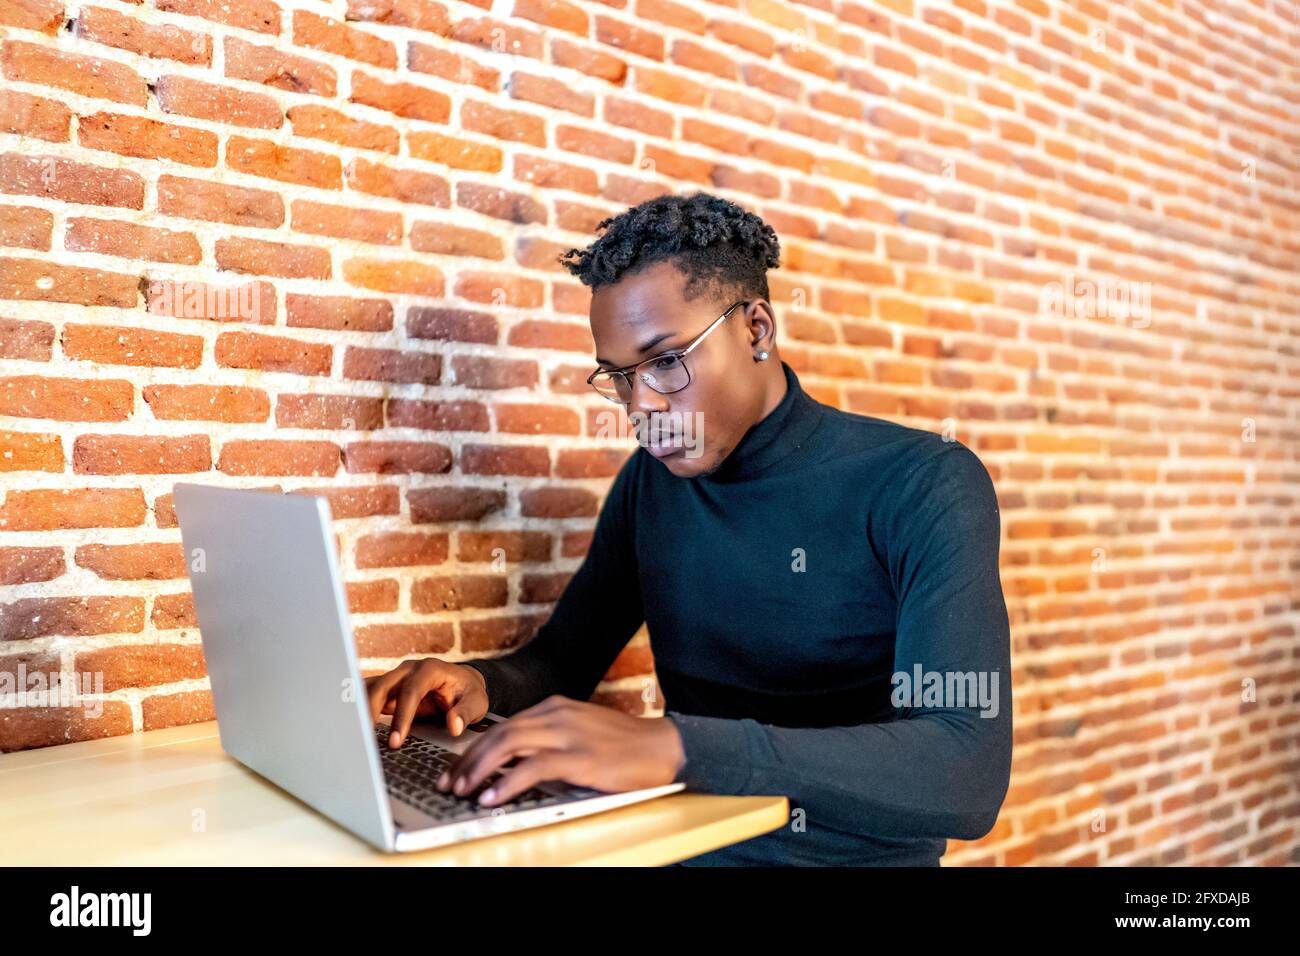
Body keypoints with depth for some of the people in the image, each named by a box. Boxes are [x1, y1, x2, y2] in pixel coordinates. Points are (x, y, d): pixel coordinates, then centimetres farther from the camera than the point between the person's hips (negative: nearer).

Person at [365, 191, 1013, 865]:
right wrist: (481, 684, -11)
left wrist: (673, 746, -34)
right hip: (684, 844, 3)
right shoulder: (648, 481, 4)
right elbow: (560, 660, 11)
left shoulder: (924, 485, -13)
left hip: (856, 851, -2)